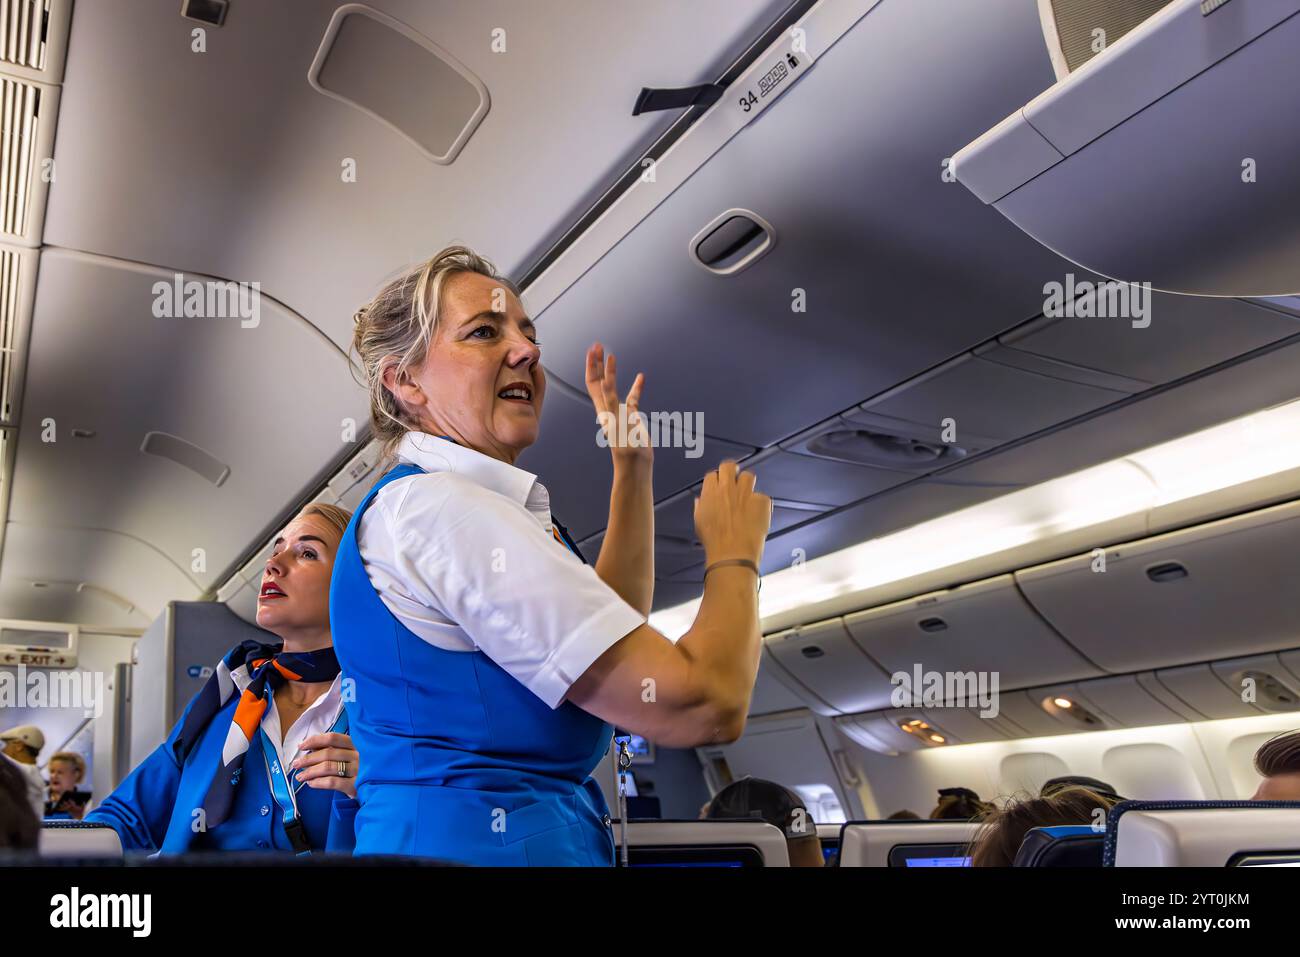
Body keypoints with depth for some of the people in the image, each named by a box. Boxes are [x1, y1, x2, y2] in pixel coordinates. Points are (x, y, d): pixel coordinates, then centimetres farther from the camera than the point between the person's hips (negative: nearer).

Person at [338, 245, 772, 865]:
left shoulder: (424, 505, 11)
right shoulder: (440, 506, -20)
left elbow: (612, 632, 19)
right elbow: (702, 705, -24)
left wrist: (632, 473, 16)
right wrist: (733, 551, -7)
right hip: (492, 841, -10)